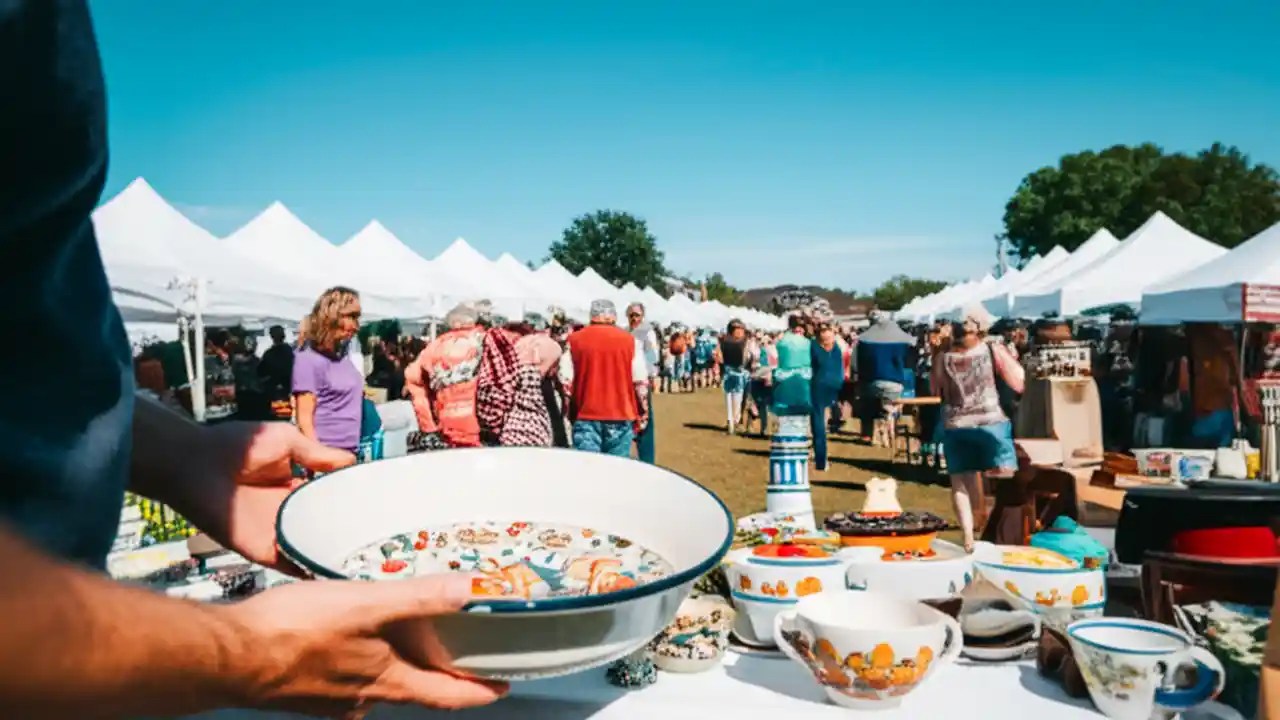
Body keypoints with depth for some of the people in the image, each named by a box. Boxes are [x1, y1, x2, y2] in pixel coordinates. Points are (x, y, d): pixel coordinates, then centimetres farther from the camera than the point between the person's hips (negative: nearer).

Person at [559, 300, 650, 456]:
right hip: (620, 416, 0)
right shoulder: (630, 341, 1)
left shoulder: (575, 340, 2)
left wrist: (567, 414, 10)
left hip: (585, 416, 0)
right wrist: (642, 414, 8)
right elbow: (641, 382, -2)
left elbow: (565, 381, -1)